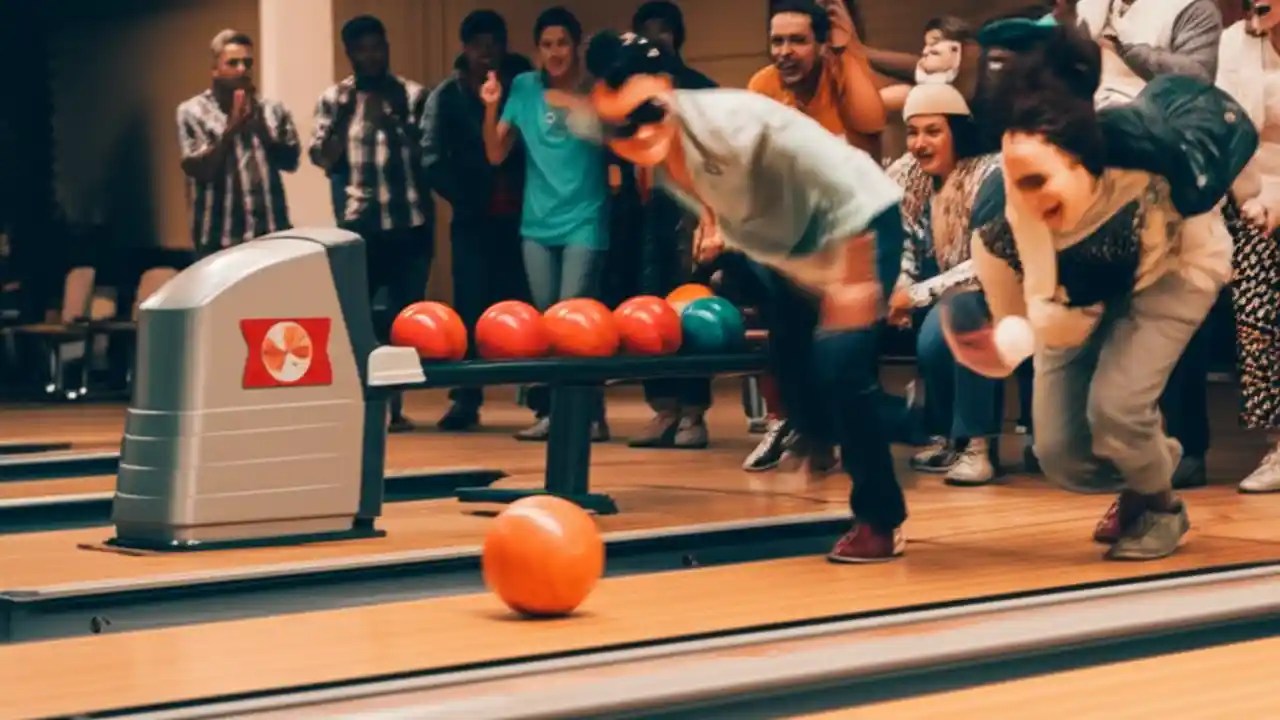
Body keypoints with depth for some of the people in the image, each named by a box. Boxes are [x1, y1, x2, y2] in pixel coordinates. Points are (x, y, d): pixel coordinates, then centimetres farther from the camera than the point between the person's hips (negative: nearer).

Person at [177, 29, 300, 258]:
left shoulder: (272, 110, 12)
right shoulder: (193, 112, 3)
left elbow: (290, 161, 5)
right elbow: (199, 170, -6)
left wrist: (260, 128, -10)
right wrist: (230, 129, -16)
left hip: (271, 234, 3)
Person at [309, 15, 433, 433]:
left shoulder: (413, 96, 6)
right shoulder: (334, 100, 7)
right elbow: (322, 158, 0)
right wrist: (347, 117, -11)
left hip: (410, 221, 0)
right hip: (358, 223, 0)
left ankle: (394, 406, 12)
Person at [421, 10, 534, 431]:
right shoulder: (447, 96, 3)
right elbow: (433, 160, -4)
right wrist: (466, 200, -10)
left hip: (521, 215, 1)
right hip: (474, 219, 0)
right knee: (472, 310, -1)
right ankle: (465, 400, 4)